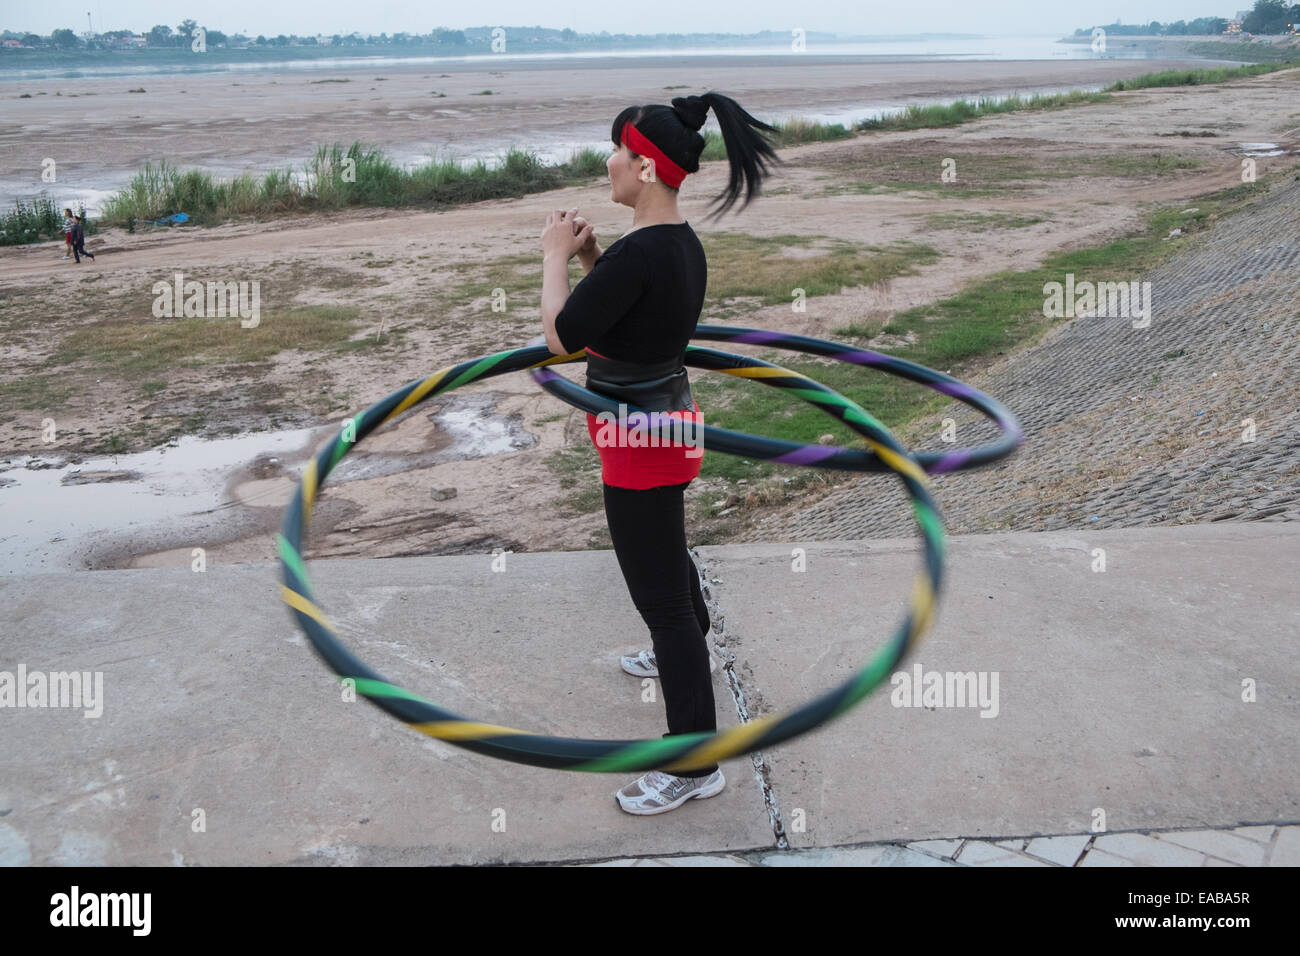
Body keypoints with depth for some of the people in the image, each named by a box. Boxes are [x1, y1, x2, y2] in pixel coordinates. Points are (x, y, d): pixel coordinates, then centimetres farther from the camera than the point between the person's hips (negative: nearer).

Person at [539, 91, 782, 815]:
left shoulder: (639, 254, -27)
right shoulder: (683, 244, 4)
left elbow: (562, 336, -20)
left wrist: (556, 257, -7)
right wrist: (590, 258, 5)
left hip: (640, 442, -10)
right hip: (669, 423, 10)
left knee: (660, 591, -2)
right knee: (668, 555, 31)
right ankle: (684, 655, 59)